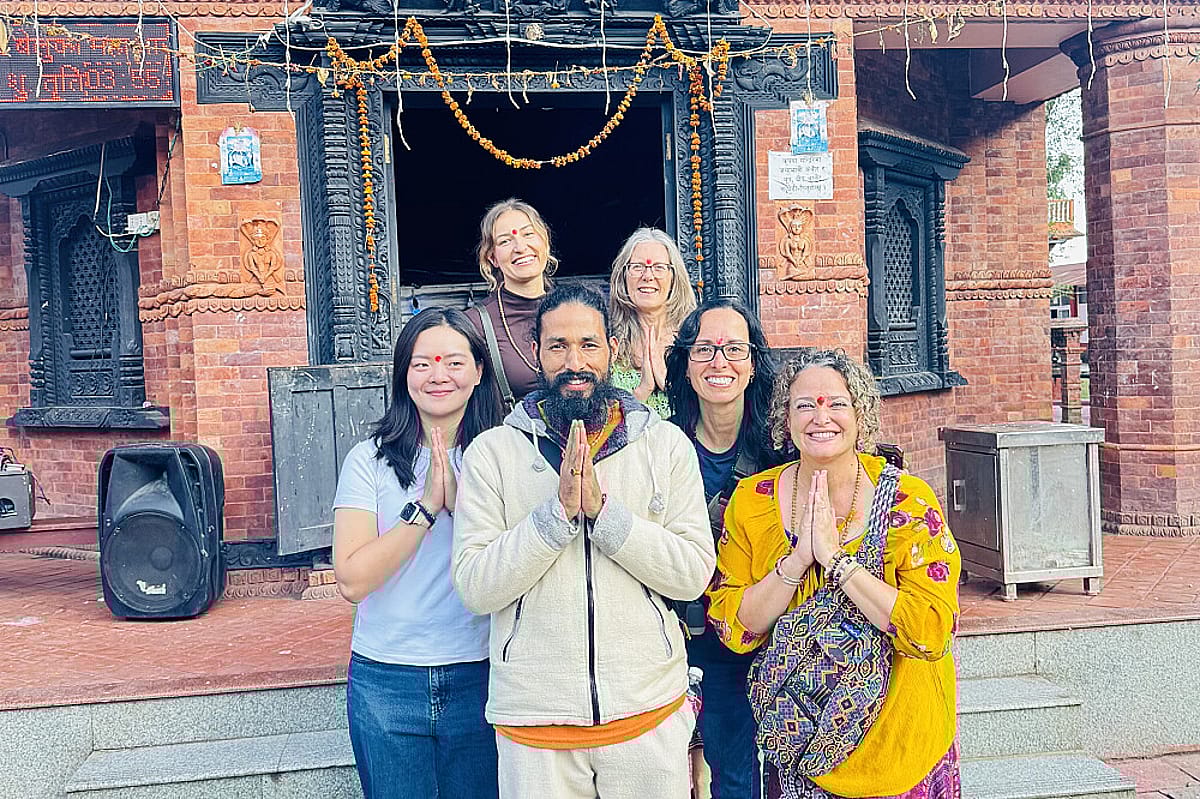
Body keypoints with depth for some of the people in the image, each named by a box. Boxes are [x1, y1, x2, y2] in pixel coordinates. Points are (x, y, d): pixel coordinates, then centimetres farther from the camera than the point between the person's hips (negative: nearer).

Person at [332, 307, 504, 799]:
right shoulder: (370, 460, -4)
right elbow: (351, 580, -13)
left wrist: (459, 498, -20)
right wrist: (427, 504, -18)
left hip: (478, 679, 1)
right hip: (386, 683, 0)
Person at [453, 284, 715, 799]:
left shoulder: (665, 443, 0)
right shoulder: (492, 452, -2)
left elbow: (694, 575, -8)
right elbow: (475, 588, -9)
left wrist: (601, 508, -18)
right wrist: (558, 510, -20)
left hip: (649, 711, 1)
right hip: (533, 719, 0)